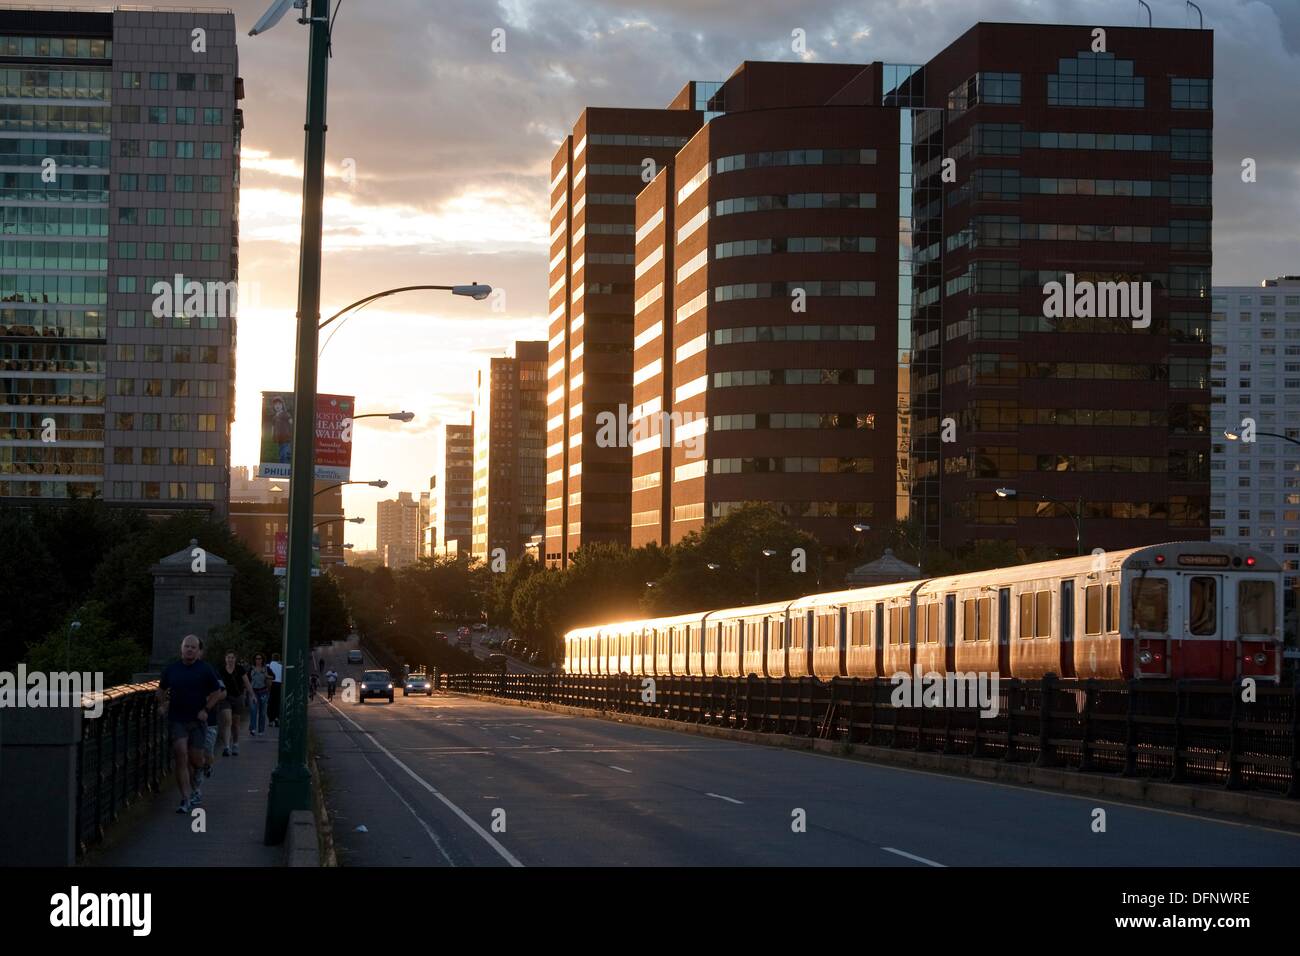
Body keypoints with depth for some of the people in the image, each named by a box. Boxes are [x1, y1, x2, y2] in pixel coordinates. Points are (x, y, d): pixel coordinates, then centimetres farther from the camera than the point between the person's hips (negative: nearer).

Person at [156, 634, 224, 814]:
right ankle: (186, 799, -11)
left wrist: (206, 709, -3)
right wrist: (162, 705, 6)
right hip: (177, 720, 1)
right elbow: (162, 689, 21)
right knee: (181, 756, -11)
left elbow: (217, 692, 6)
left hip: (197, 720, -1)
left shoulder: (205, 670, 0)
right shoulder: (172, 668, 6)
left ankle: (194, 784, 35)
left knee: (195, 759, 0)